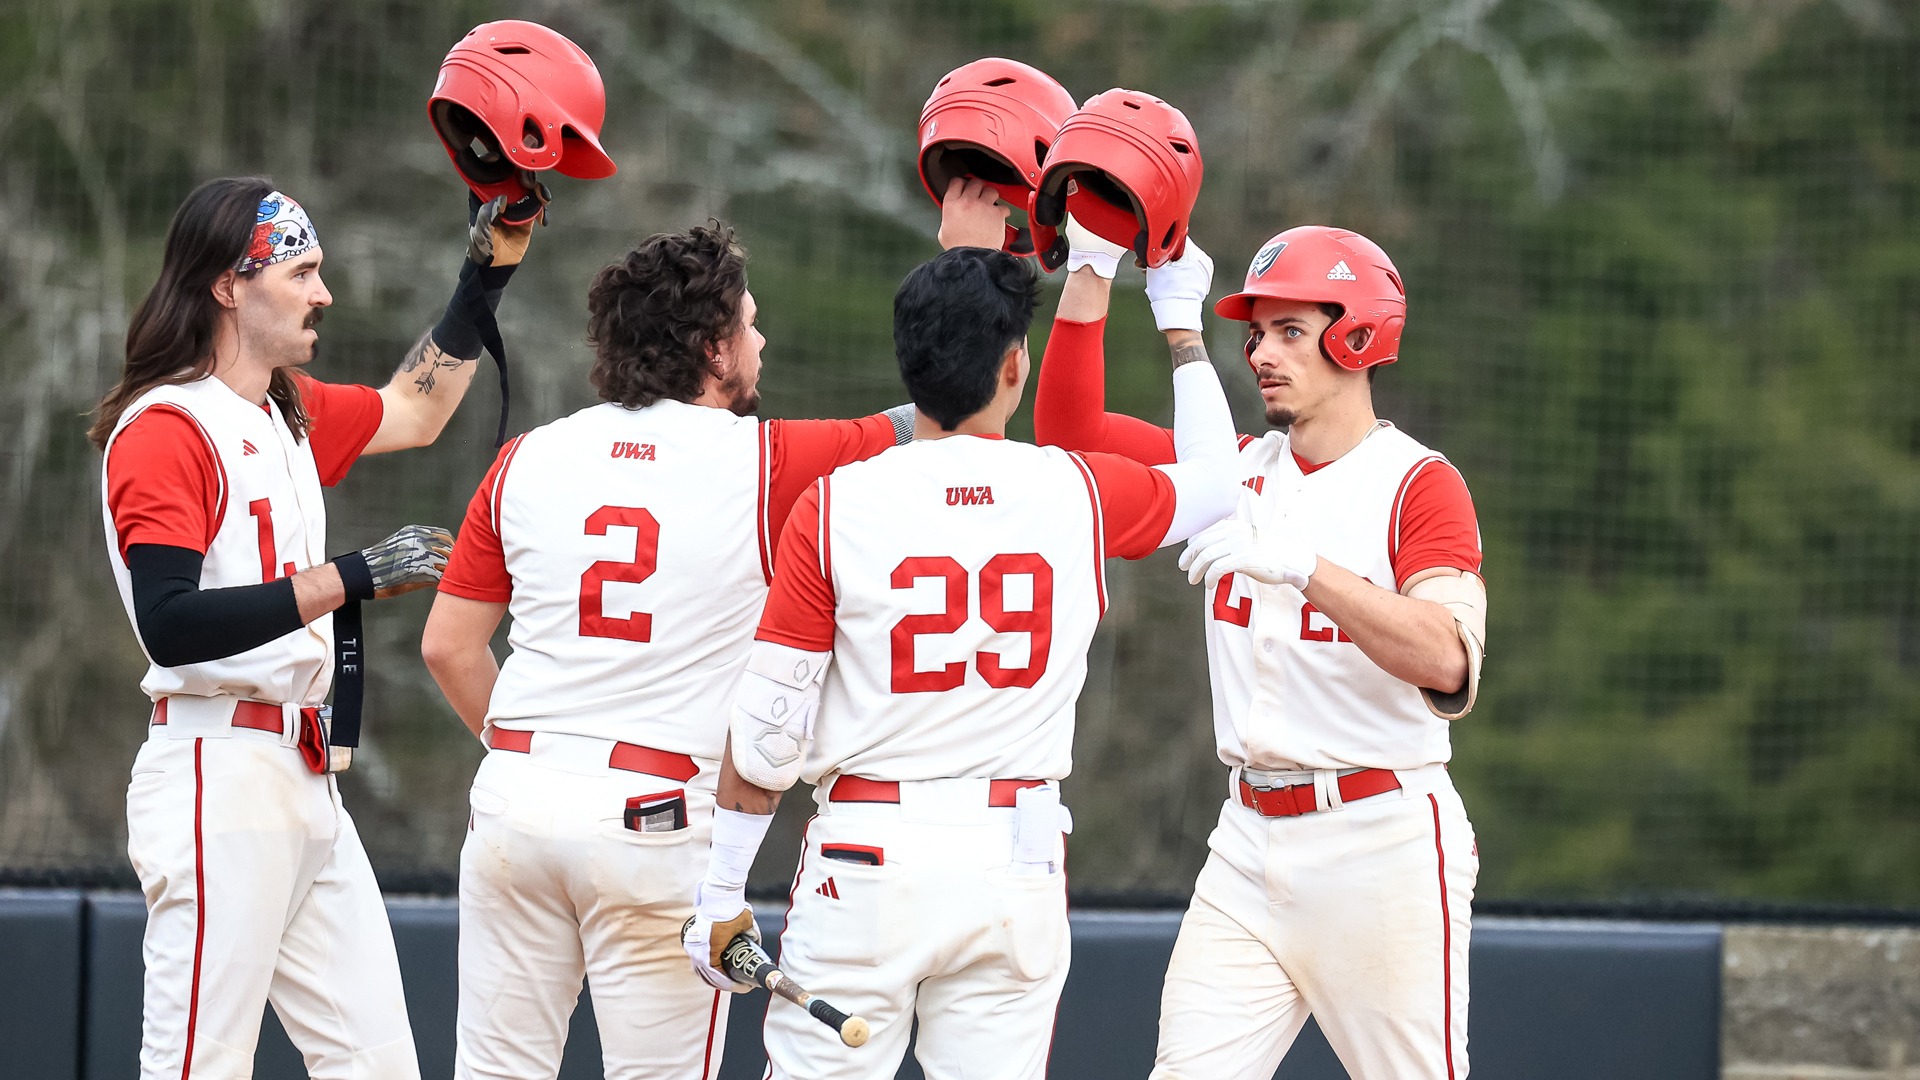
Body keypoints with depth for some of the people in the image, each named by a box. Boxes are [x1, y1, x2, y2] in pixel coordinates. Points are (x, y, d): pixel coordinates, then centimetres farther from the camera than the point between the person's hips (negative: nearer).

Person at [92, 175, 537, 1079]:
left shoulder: (291, 412, 16)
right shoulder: (165, 428, -12)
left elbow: (416, 411, 34)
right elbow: (171, 625, -23)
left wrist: (490, 271, 25)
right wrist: (347, 580, -24)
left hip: (307, 782, 9)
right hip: (218, 776, -9)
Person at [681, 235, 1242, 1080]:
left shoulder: (836, 506, -5)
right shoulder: (1078, 494, 0)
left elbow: (767, 728, -4)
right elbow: (1215, 481, 22)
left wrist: (721, 891, 4)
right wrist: (1182, 321, 33)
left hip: (865, 861, -2)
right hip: (1017, 861, 2)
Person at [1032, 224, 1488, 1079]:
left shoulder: (1420, 485, -7)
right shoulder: (1233, 473, 12)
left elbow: (1446, 660, -23)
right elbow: (1067, 429, 8)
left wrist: (1301, 564, -32)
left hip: (1383, 842, -6)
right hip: (1250, 840, 6)